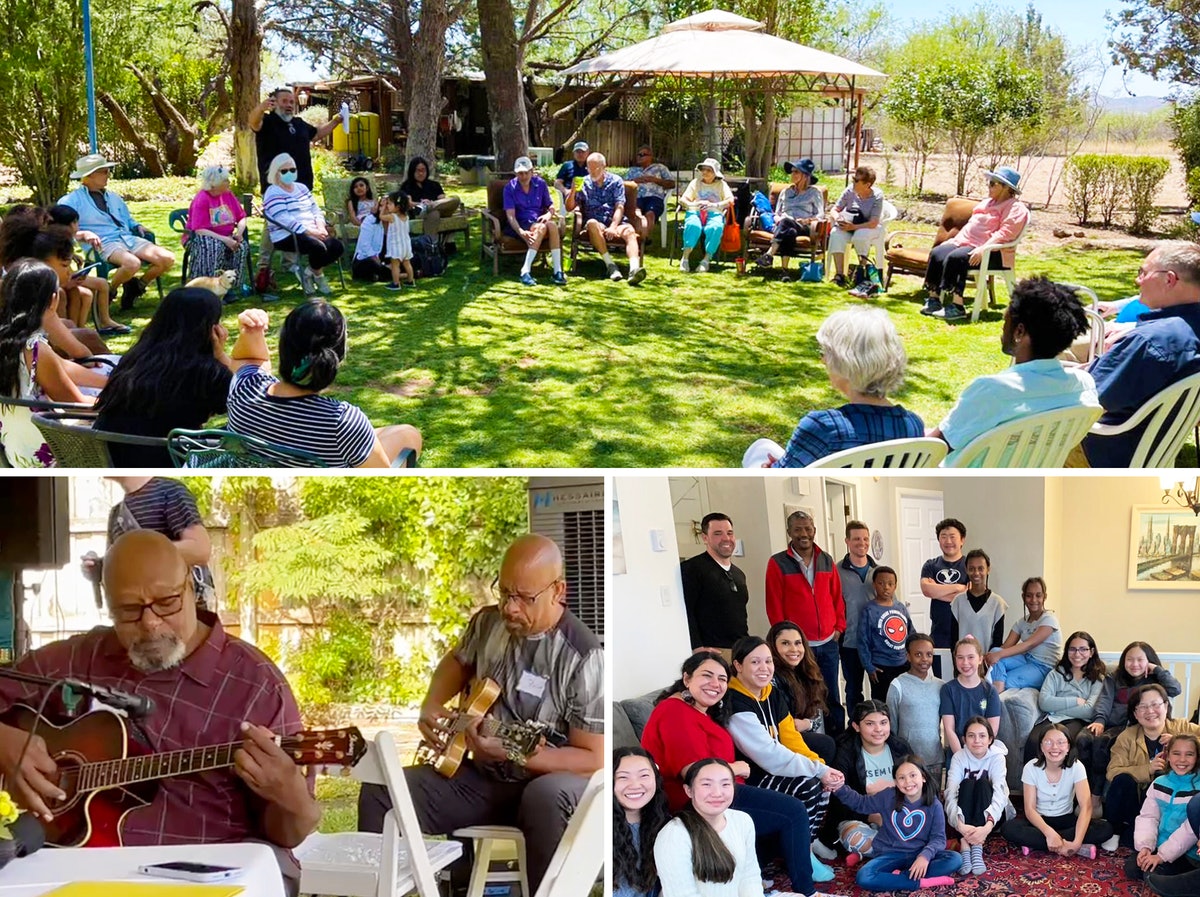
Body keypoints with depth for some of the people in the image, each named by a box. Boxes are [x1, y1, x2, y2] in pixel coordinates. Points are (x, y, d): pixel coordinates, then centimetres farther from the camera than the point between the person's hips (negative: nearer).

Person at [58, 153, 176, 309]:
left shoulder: (113, 197, 27)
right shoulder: (73, 200, 5)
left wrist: (137, 227, 10)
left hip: (128, 238, 7)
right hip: (104, 244, -7)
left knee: (168, 258, -14)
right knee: (132, 263, -38)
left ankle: (137, 286, 7)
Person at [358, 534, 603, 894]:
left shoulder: (583, 657, -19)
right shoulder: (488, 622, 1)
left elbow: (593, 758, -18)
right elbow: (457, 662, 24)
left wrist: (514, 753, -28)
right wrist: (431, 706, 4)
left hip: (545, 780, -6)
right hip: (480, 776, 6)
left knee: (548, 797, -42)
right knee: (378, 792, -12)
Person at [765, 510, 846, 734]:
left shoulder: (826, 561, 9)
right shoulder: (778, 563, -3)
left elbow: (837, 596, 14)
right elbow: (774, 606, -3)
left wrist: (839, 626, 6)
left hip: (828, 642, 4)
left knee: (832, 698, 9)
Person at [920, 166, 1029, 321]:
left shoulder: (1015, 208, -5)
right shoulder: (987, 202, 26)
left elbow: (1005, 233, -18)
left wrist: (983, 250, -29)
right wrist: (954, 240, 13)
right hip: (966, 243, 9)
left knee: (955, 257, -34)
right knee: (937, 253, -15)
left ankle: (956, 306, -35)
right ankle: (934, 299, -18)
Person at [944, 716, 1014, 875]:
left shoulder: (997, 757, -14)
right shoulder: (959, 758, -11)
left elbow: (999, 793, -30)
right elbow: (951, 793, -26)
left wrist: (988, 826, -50)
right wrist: (960, 825, -47)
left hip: (991, 816, -1)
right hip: (966, 816, 1)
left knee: (983, 783, -29)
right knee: (966, 784, -29)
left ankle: (977, 847, -40)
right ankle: (964, 847, -44)